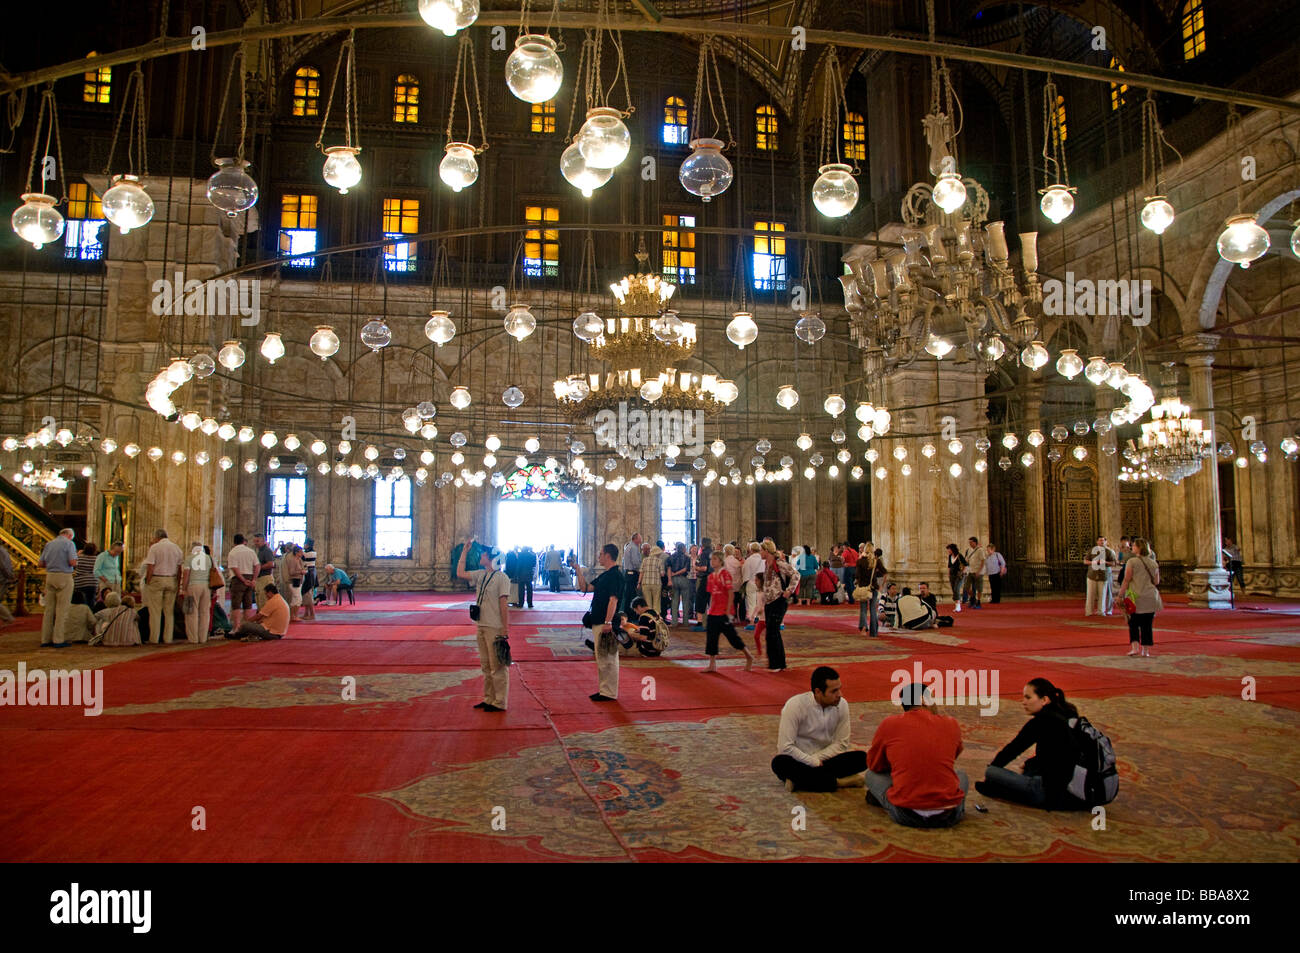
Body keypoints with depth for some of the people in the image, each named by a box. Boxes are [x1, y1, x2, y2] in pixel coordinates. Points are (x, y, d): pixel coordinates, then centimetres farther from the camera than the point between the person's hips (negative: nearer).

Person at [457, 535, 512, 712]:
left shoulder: (501, 578, -12)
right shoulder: (480, 575, 11)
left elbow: (504, 604, -15)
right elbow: (460, 573, 16)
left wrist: (505, 630, -17)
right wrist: (465, 550, 14)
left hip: (495, 629, -8)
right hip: (481, 625, 8)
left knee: (498, 666, -2)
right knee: (486, 666, 15)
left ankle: (500, 703, 4)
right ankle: (489, 699, 24)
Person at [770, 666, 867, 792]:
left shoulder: (842, 705, -8)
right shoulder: (795, 706, -18)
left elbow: (841, 744, -3)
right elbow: (785, 747, -19)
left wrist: (816, 758, -14)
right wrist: (814, 762, -18)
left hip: (824, 759, 3)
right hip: (799, 761, -3)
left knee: (861, 758, -20)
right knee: (780, 763, -36)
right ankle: (838, 781, -28)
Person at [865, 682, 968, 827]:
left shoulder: (889, 724, 0)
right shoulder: (951, 724, 5)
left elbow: (874, 765, 14)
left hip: (906, 815, -1)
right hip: (947, 817, 1)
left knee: (871, 775, 23)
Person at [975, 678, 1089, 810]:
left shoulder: (1041, 722, -13)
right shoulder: (1067, 716, 10)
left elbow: (1013, 748, -3)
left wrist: (989, 769, 10)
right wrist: (1028, 763, 29)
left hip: (1058, 794, -9)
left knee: (991, 772, -13)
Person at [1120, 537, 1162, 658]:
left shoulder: (1132, 562, -7)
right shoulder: (1154, 563, 6)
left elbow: (1126, 580, -11)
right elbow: (1156, 582, 10)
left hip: (1136, 597, -3)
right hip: (1151, 598, 3)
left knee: (1133, 624, 8)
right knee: (1147, 625, 7)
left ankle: (1135, 647, -4)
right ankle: (1146, 650, 8)